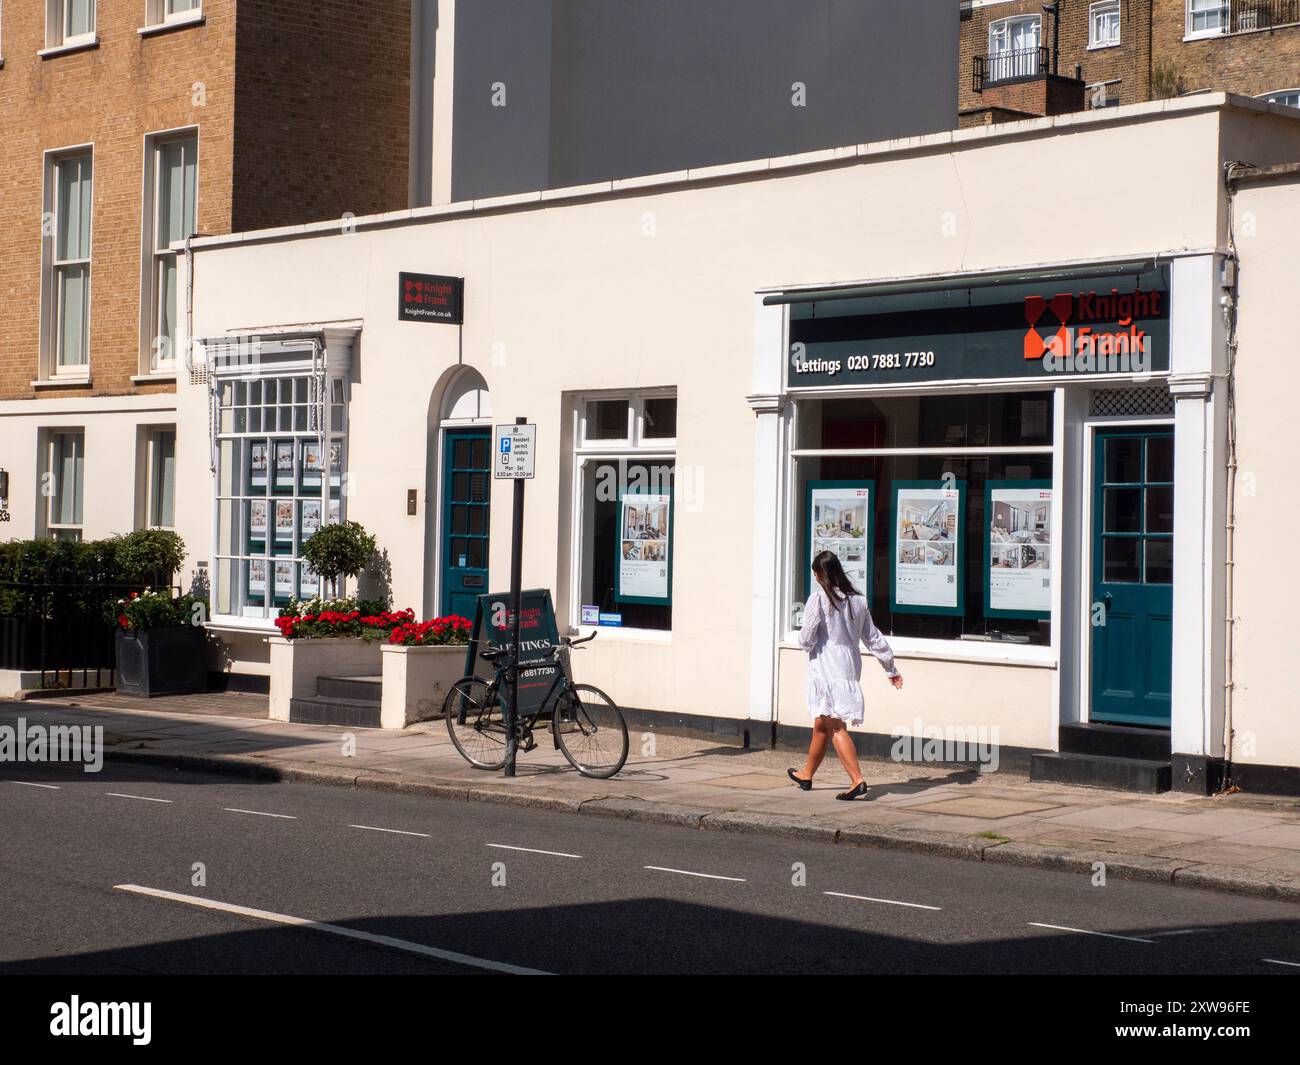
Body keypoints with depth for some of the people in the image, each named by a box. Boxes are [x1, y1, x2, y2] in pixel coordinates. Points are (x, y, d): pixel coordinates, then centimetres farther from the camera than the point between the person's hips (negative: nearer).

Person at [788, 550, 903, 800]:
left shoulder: (818, 598, -11)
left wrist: (805, 642, 12)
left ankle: (857, 780, -18)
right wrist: (891, 668, 20)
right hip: (850, 669, 7)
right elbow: (873, 637, 13)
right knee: (821, 725, 18)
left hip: (826, 669, -7)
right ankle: (807, 775, 32)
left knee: (835, 728, -7)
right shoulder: (857, 600, 8)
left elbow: (807, 639, -12)